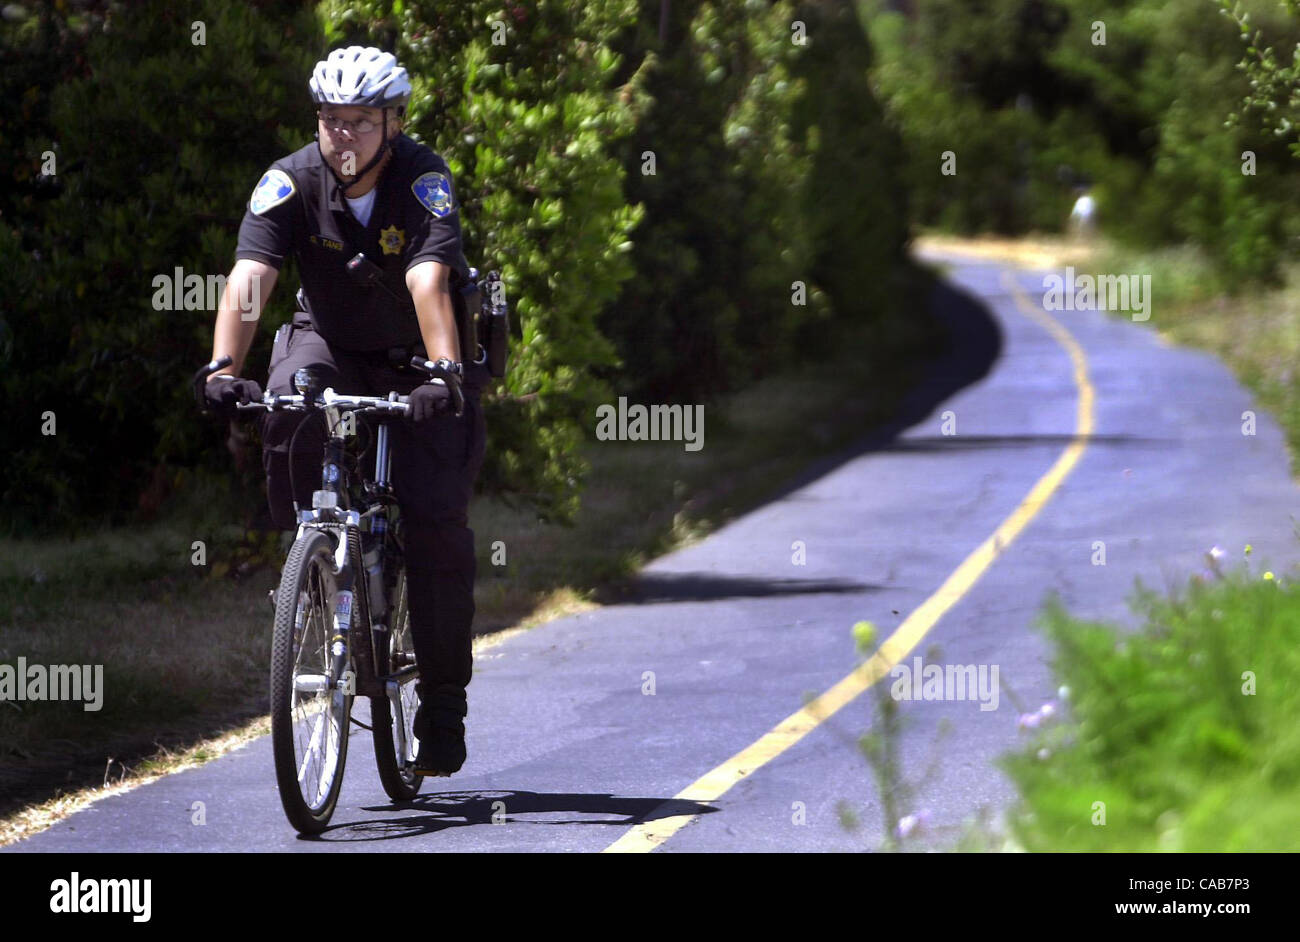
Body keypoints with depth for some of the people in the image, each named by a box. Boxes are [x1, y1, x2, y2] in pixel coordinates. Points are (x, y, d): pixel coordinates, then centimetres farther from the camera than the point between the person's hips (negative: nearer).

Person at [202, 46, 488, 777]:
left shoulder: (423, 180, -24)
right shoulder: (291, 182, -19)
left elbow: (429, 283, -39)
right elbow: (250, 278, -31)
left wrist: (446, 373, -54)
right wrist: (224, 370, -46)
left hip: (416, 359, -2)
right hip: (331, 344, 2)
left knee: (437, 521, -13)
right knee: (291, 414, -33)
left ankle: (444, 701, -1)